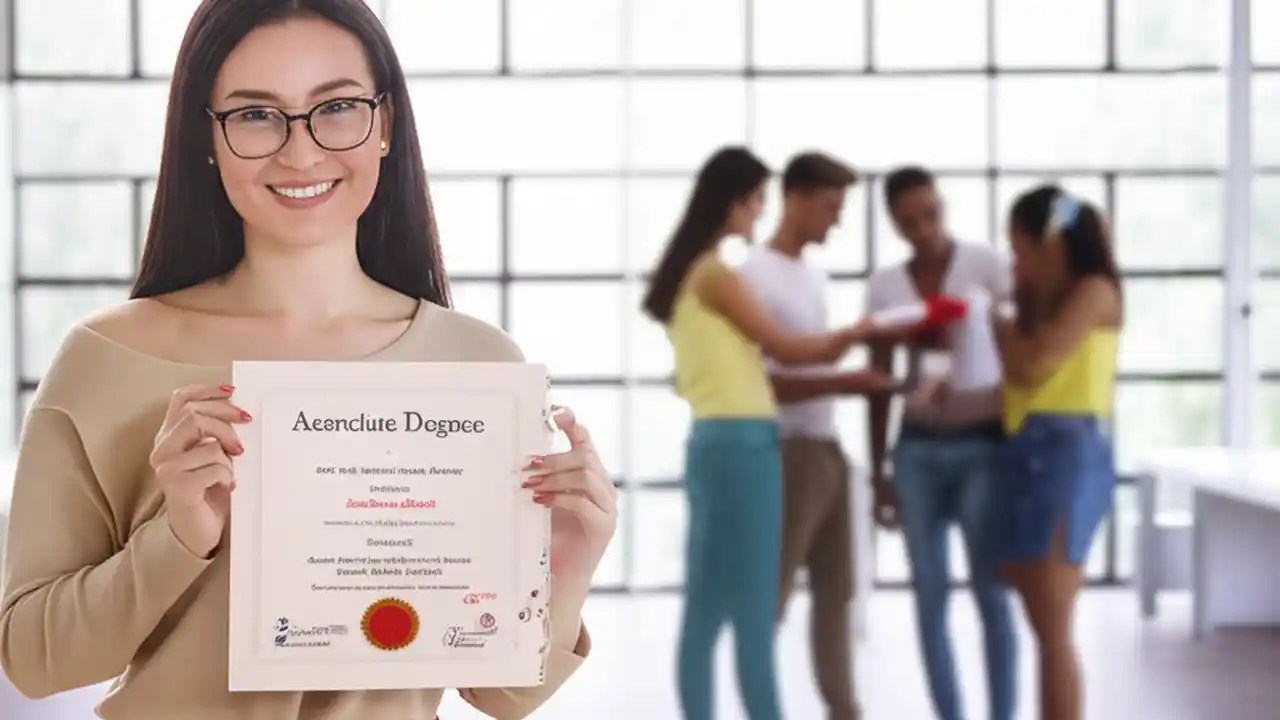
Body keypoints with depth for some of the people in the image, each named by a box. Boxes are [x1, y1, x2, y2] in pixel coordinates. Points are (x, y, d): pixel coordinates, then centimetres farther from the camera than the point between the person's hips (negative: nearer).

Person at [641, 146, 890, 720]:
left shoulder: (684, 275, 16)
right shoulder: (715, 274, -11)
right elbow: (784, 348, -4)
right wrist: (855, 334, 9)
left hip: (712, 443, 9)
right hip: (740, 444, -9)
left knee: (707, 612, 8)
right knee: (753, 614, -6)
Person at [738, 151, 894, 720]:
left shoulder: (814, 276, 16)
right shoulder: (757, 275, -12)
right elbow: (757, 380, -18)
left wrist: (855, 382, 5)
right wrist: (844, 382, -21)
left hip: (827, 449, 9)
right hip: (788, 452, -9)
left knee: (835, 589, 12)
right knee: (771, 593, -4)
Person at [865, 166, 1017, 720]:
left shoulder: (985, 265, -2)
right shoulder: (884, 285, 6)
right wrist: (878, 472, 8)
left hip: (981, 444, -3)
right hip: (918, 449, 3)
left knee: (990, 593, -5)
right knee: (930, 597, 2)